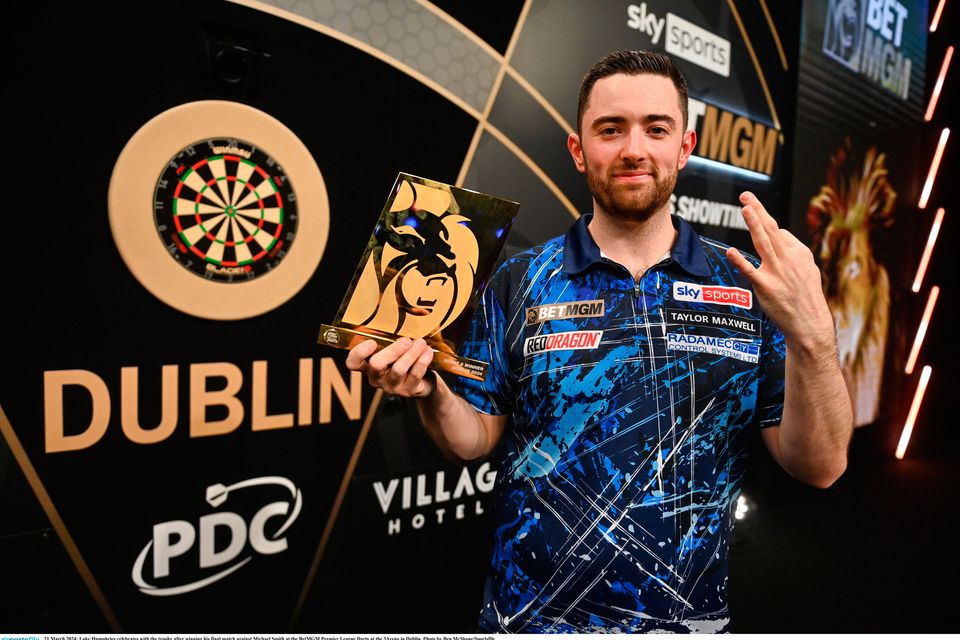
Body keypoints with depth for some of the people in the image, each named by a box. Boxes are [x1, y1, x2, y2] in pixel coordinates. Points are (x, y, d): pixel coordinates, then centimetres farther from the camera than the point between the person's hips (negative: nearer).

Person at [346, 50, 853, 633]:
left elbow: (819, 467, -8)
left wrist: (812, 336, -24)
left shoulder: (747, 286, -5)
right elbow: (476, 440, -1)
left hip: (689, 617, 1)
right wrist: (430, 393, -21)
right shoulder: (520, 283, -6)